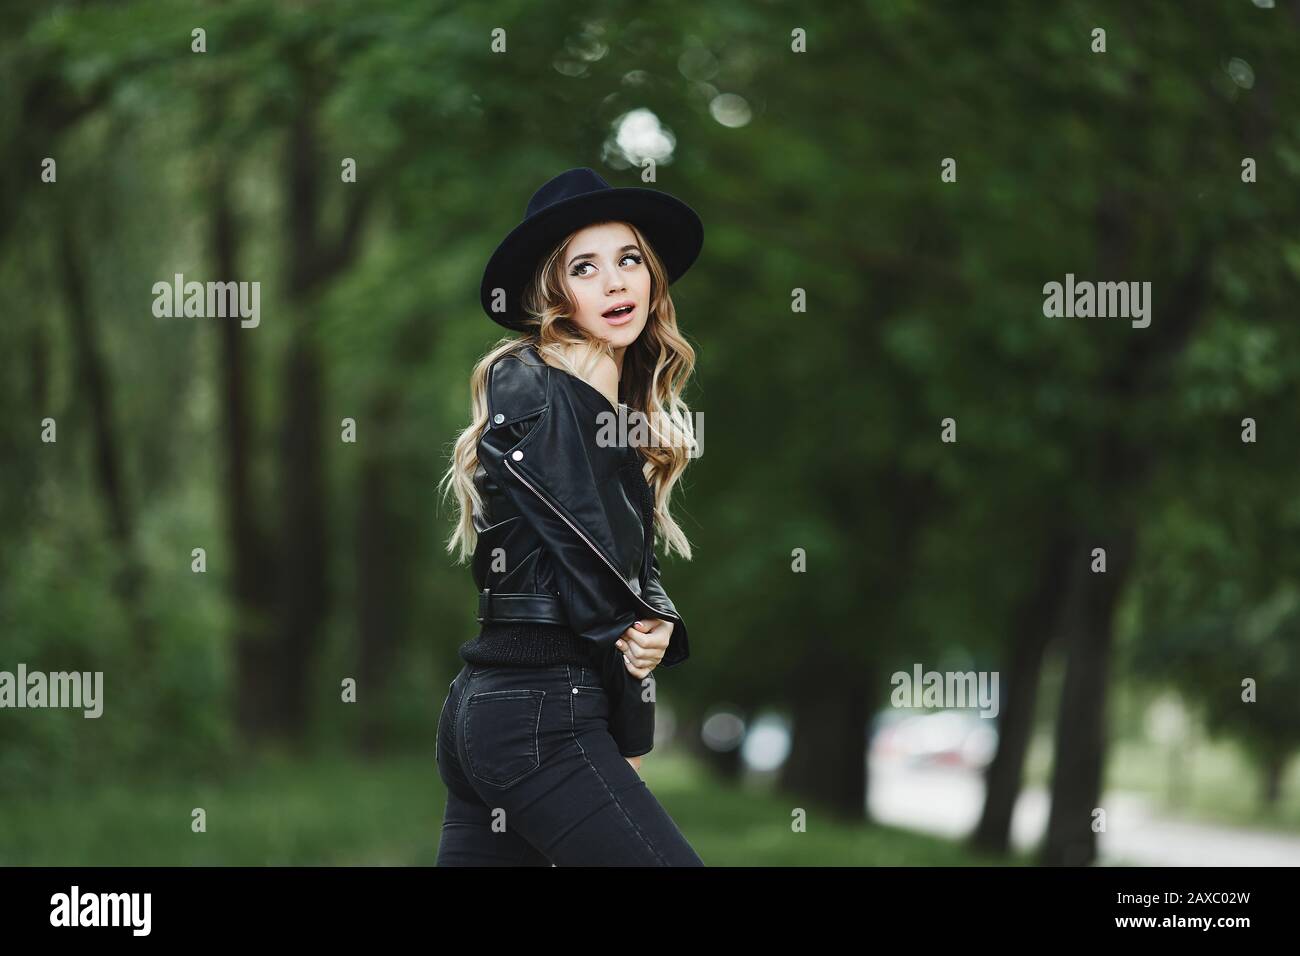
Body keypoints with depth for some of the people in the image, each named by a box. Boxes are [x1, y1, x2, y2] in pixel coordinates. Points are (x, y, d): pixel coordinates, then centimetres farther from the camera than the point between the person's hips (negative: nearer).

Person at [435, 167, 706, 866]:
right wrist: (630, 743, -8)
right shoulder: (531, 386, -9)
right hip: (544, 717, -9)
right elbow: (588, 564, -12)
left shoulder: (623, 405, 19)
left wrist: (659, 625, -8)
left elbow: (638, 566, 16)